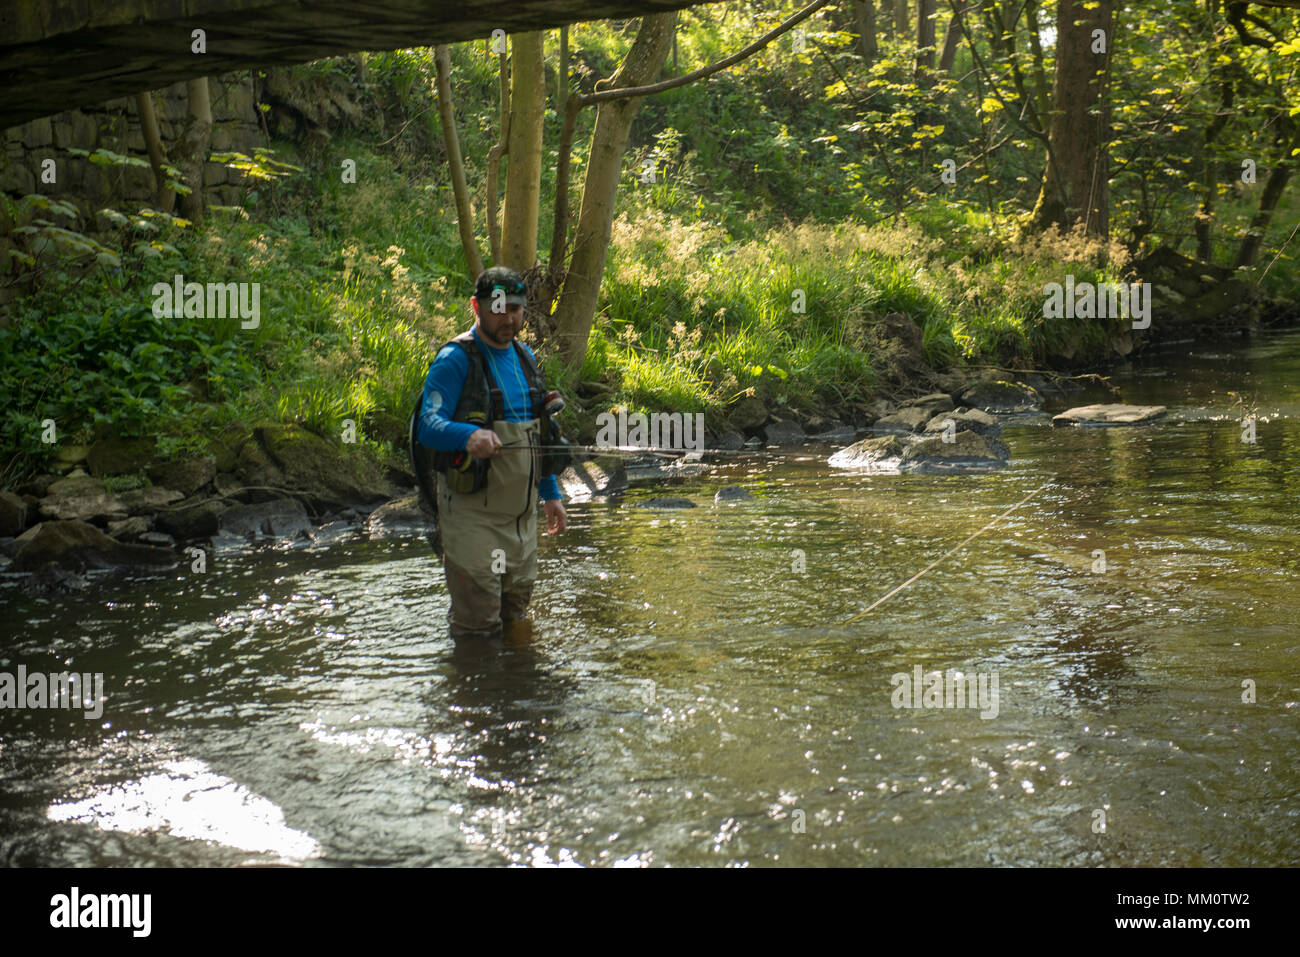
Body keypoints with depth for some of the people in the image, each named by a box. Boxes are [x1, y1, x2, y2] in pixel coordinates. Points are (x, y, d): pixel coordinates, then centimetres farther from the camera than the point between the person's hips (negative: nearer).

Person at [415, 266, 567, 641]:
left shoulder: (524, 357, 13)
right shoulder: (455, 359, -11)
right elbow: (428, 425, -22)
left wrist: (551, 494, 18)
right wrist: (469, 435, -42)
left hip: (521, 510, 7)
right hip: (472, 510, -7)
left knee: (516, 617, 16)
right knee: (478, 623, -6)